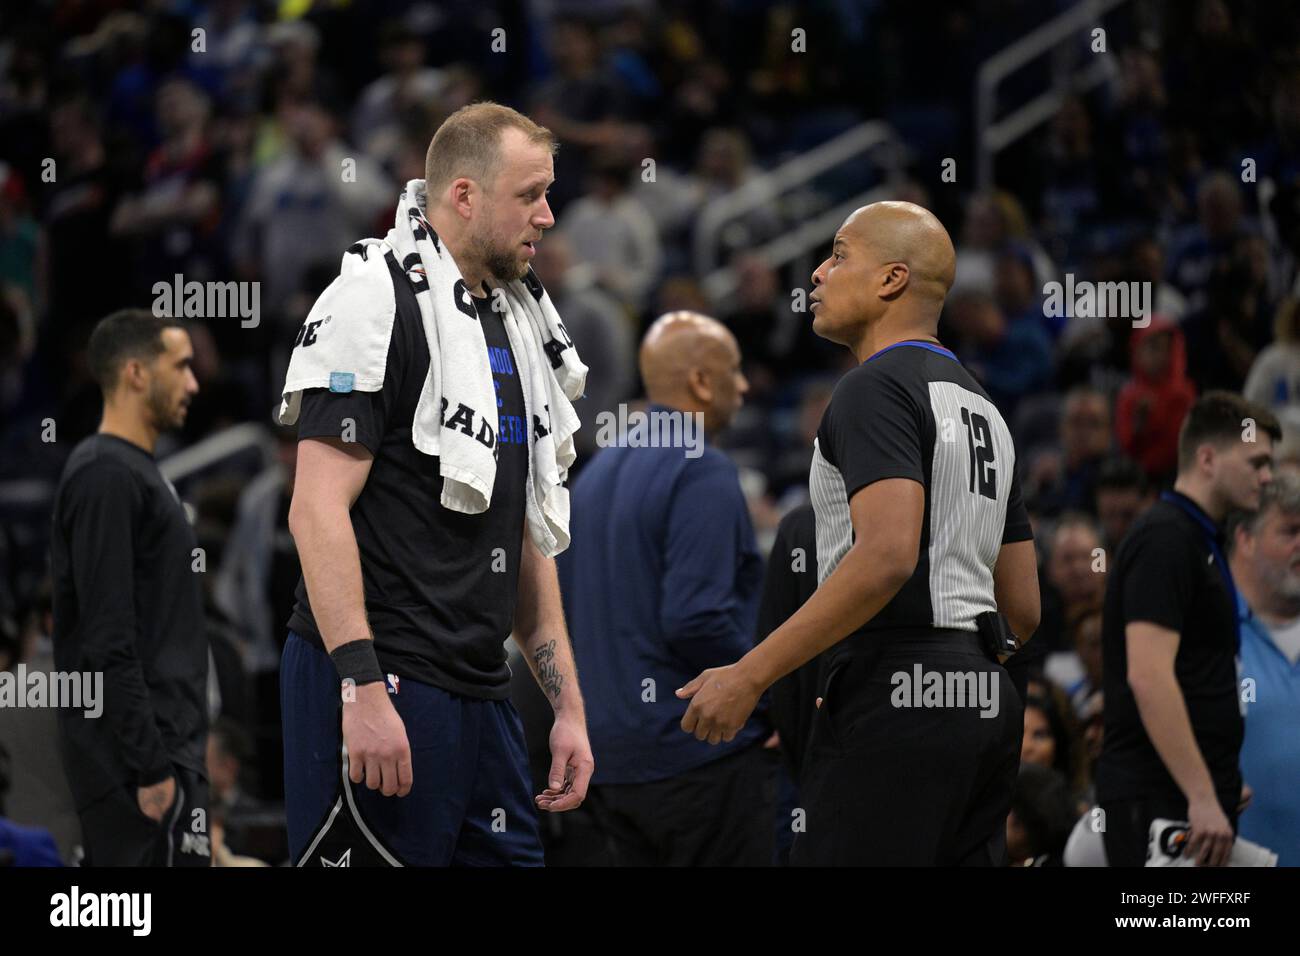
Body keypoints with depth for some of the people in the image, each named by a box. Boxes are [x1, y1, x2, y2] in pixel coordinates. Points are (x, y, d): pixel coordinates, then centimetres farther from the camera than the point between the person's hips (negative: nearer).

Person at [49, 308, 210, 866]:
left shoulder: (132, 472, 18)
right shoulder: (107, 478, -15)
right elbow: (110, 642, -22)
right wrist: (152, 766, -23)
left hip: (154, 743, 11)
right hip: (139, 756, -11)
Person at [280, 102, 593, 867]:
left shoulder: (512, 328, 19)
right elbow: (318, 510, -17)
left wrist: (569, 705, 17)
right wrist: (363, 687, -24)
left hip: (482, 692, 9)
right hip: (382, 687, -9)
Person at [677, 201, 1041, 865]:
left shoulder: (876, 388, -8)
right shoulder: (982, 407, 22)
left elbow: (887, 556, -23)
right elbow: (1023, 607, 21)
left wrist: (750, 676, -22)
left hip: (895, 700, -10)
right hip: (987, 703, 10)